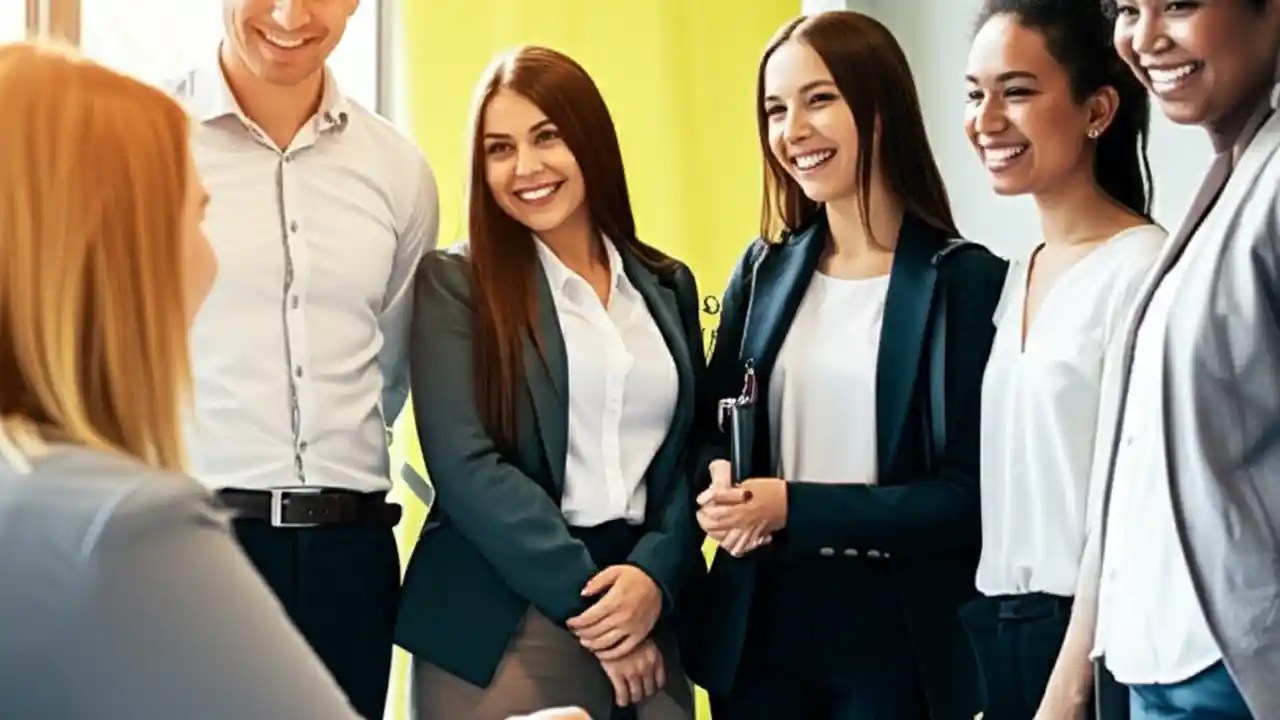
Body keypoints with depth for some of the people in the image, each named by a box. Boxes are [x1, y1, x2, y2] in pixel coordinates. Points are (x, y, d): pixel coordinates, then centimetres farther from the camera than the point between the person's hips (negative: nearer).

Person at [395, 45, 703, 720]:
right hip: (498, 622, -4)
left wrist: (654, 575, -9)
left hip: (649, 616, 4)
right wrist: (586, 600, -13)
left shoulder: (667, 285, 11)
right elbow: (466, 465, -11)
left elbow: (689, 458, 9)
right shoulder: (455, 282, -2)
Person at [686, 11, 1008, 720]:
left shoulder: (969, 282, -8)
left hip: (898, 639, -4)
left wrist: (796, 507, -19)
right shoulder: (763, 271, 7)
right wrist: (723, 492, -10)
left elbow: (970, 497, -12)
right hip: (761, 628, 4)